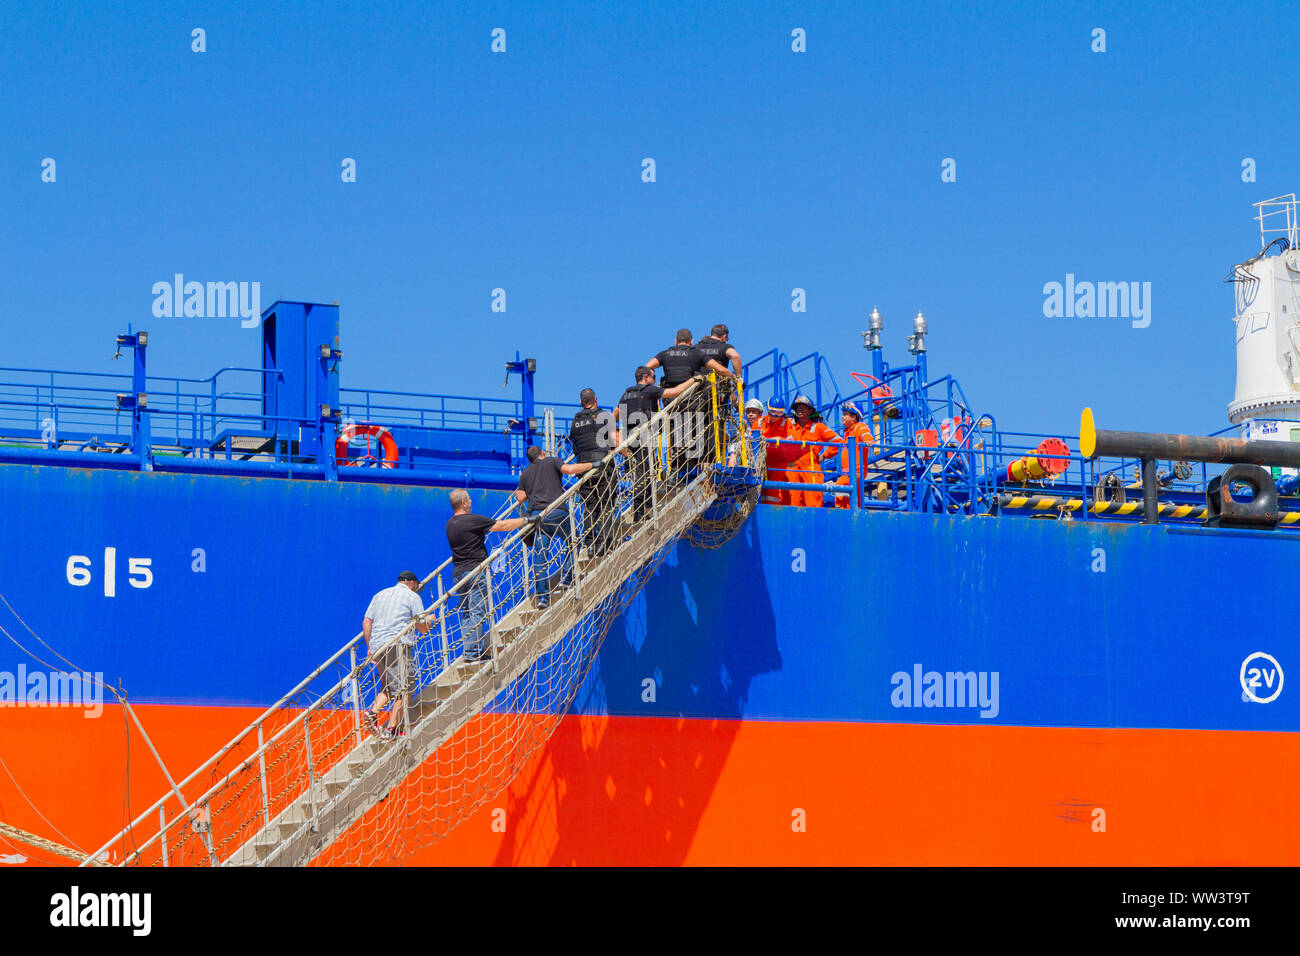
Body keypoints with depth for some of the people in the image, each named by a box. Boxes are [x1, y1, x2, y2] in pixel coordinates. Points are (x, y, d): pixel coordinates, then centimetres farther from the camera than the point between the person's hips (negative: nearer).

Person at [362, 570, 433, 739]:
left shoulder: (380, 595, 21)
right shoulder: (412, 597, 6)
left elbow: (366, 622, 15)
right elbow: (422, 628, 4)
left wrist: (369, 648, 19)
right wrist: (430, 620, 26)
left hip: (377, 644, 6)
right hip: (399, 644, -6)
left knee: (388, 687, 18)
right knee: (403, 689, -3)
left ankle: (373, 712, -6)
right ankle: (390, 729, -9)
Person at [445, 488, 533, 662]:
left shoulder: (450, 524, 11)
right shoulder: (473, 520, -12)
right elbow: (503, 526, -7)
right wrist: (526, 520, 4)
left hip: (458, 573, 7)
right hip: (474, 571, -7)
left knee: (466, 614, 10)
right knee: (477, 613, -6)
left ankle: (469, 650, 9)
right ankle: (474, 653, -8)